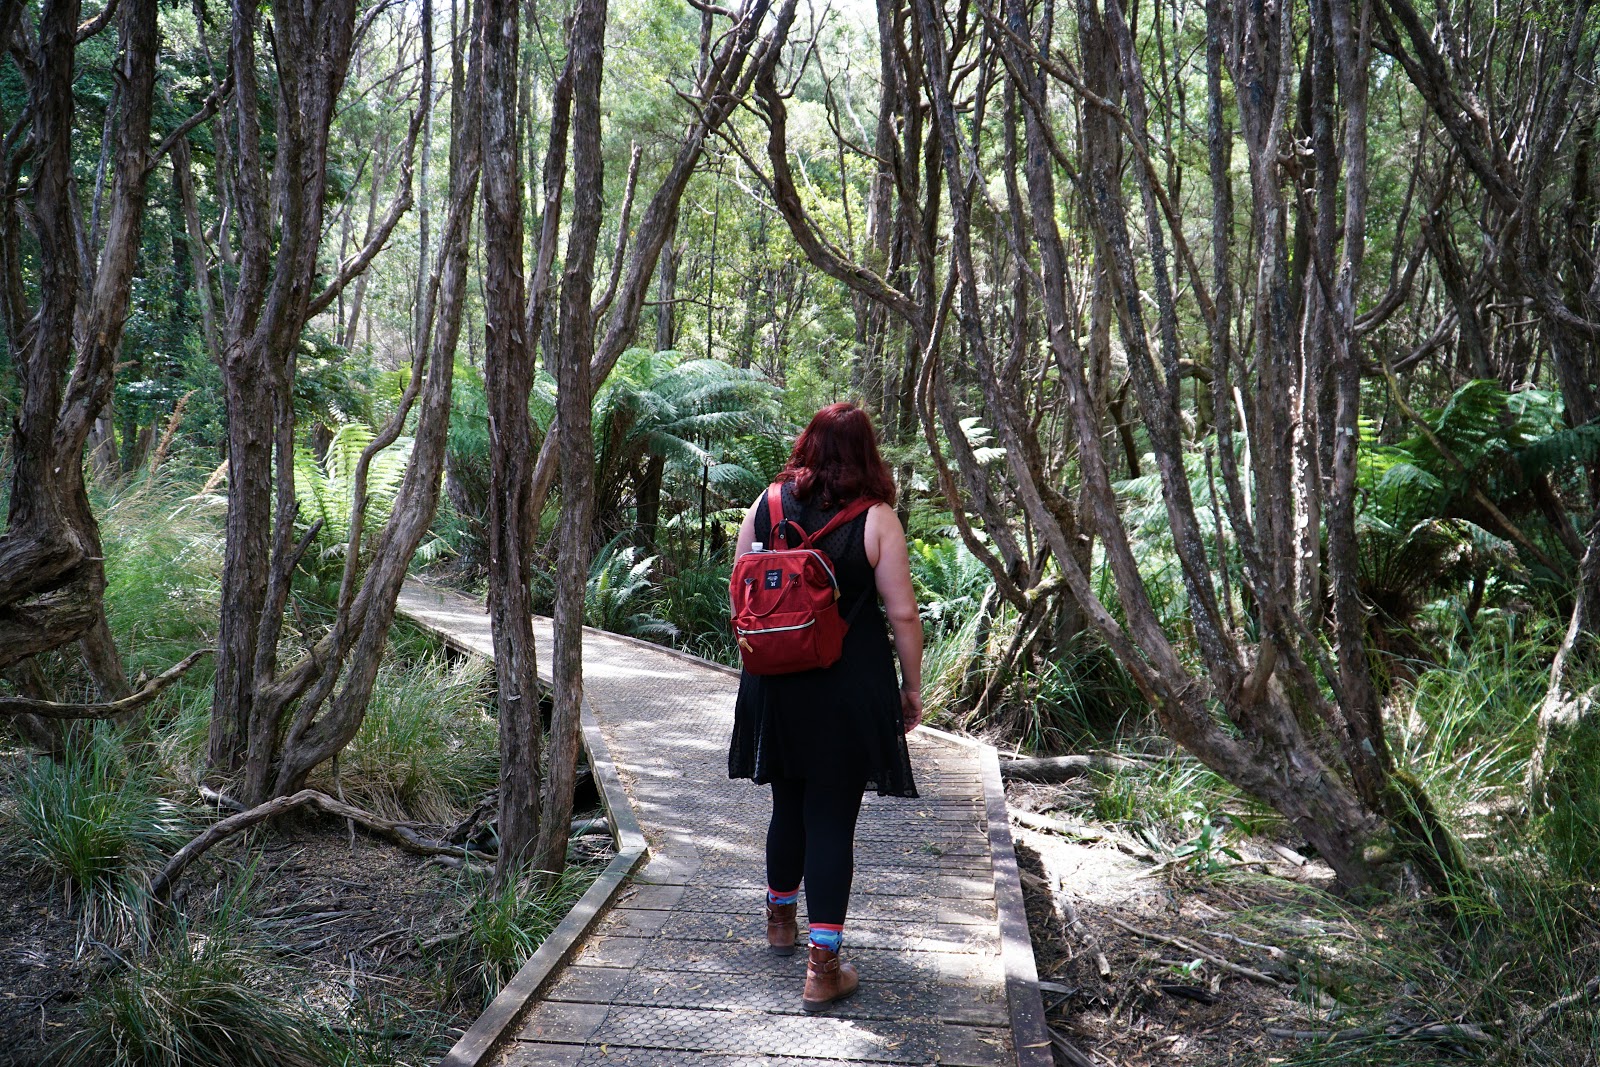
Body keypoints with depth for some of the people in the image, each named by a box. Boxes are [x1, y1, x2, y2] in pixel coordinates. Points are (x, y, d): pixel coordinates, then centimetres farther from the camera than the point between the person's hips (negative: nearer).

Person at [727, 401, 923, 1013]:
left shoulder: (764, 507, 1)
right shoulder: (875, 518, -9)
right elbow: (903, 613, -9)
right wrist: (912, 687, 3)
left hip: (776, 687, 4)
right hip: (850, 689, -4)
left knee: (789, 804, 21)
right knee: (833, 818, 2)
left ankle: (780, 919, 42)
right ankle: (823, 969, 2)